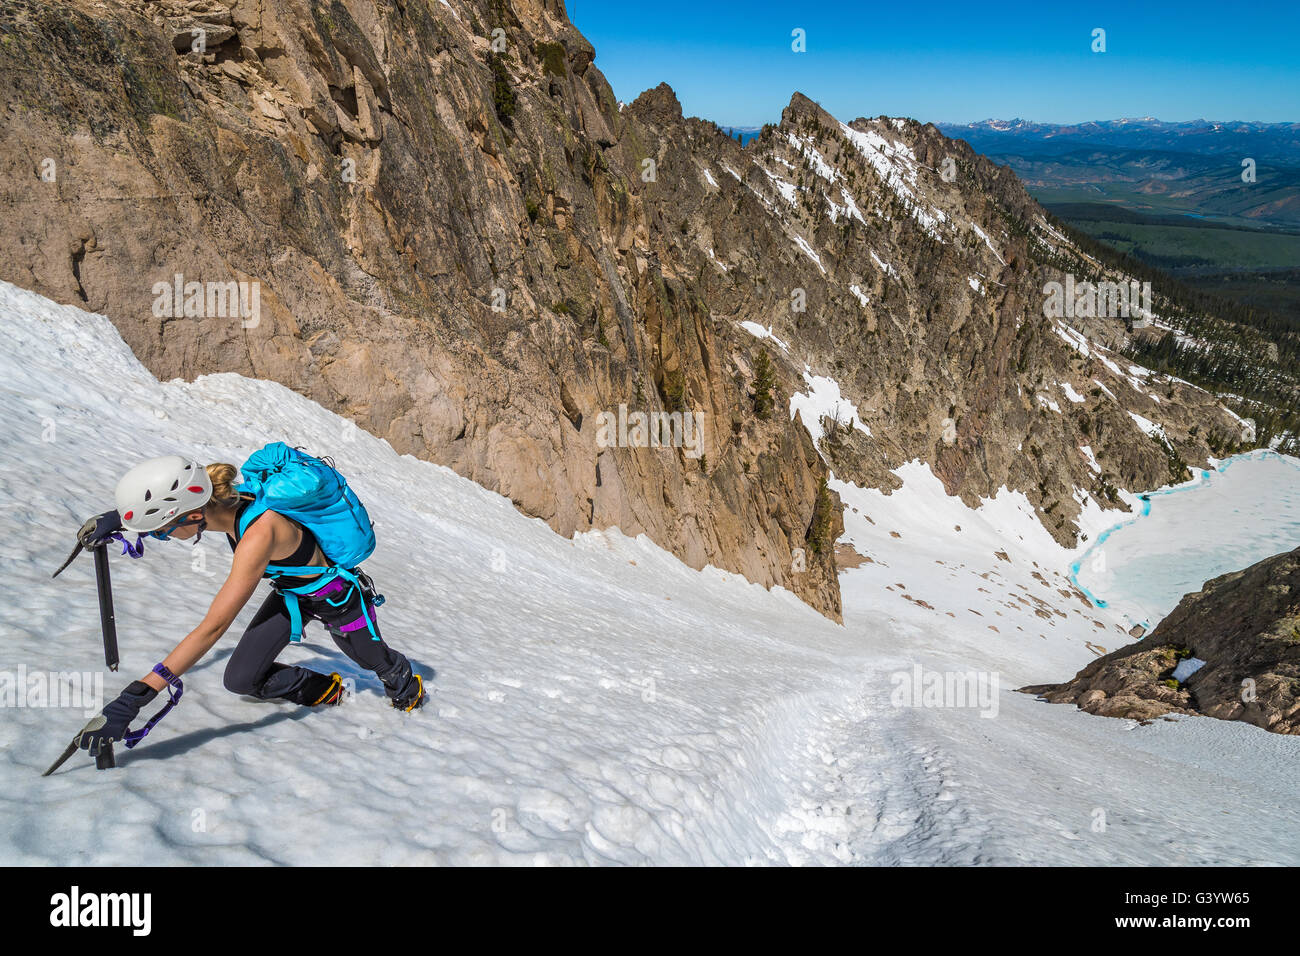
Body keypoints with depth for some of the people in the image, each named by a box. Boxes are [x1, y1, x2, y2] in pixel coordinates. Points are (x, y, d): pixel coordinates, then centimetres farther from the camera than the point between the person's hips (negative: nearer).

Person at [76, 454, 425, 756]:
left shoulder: (258, 533, -44)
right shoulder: (223, 502, -21)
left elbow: (214, 627, -44)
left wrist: (134, 698, -43)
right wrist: (120, 517, -9)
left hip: (339, 598, -6)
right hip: (292, 591, 6)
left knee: (376, 661, 22)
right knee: (241, 679, 0)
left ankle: (408, 685, 57)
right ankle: (325, 689, 25)